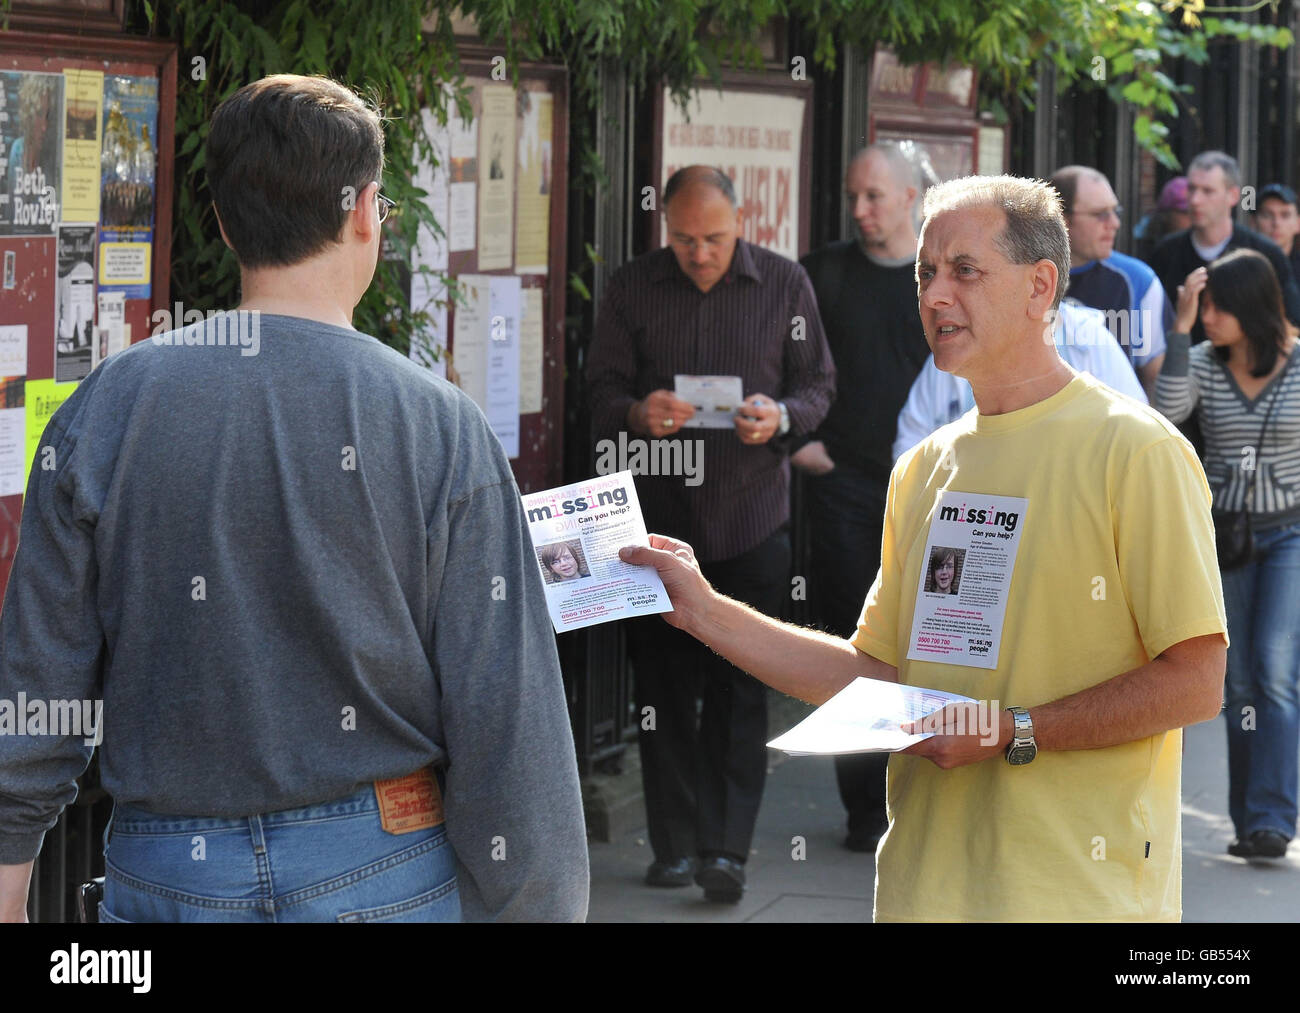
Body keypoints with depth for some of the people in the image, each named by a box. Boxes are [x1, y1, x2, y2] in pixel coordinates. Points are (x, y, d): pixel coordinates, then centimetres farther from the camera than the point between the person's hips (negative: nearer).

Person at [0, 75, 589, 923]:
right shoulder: (439, 426, -10)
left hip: (167, 875, 2)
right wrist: (541, 906, -3)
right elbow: (507, 716, -11)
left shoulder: (104, 410, -4)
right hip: (386, 873, -1)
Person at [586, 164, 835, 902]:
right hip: (660, 510, 1)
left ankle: (728, 849, -5)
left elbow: (818, 384, 7)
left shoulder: (785, 285, 4)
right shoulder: (632, 289, 5)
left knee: (741, 689, -5)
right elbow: (603, 388, 6)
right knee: (664, 684, 2)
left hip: (753, 514, -1)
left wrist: (781, 417, -15)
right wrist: (637, 414, -17)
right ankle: (676, 843, 10)